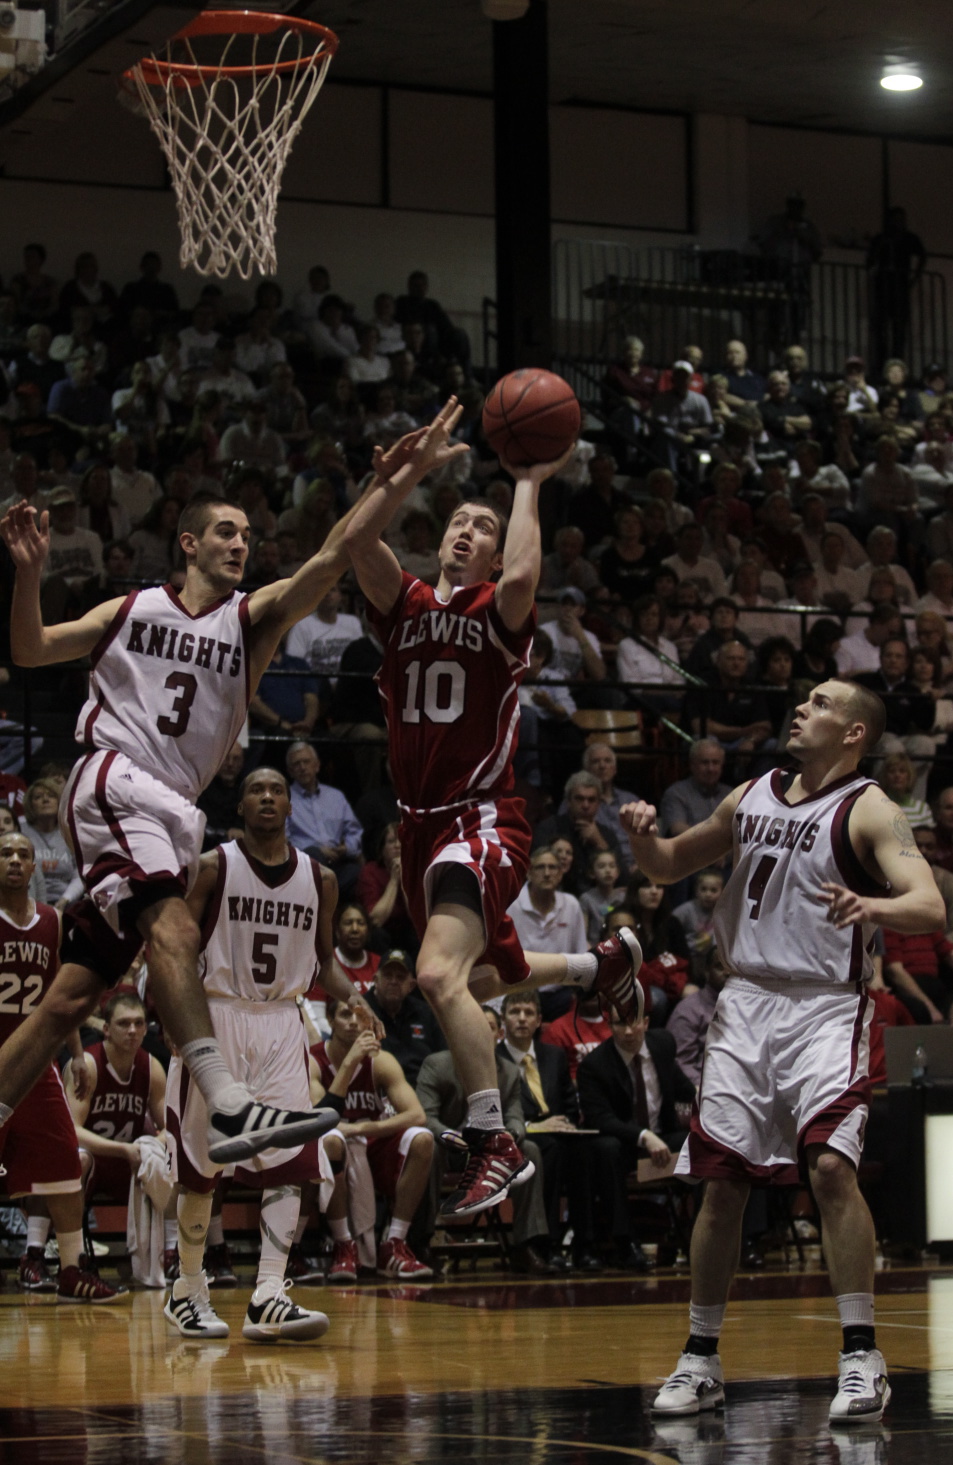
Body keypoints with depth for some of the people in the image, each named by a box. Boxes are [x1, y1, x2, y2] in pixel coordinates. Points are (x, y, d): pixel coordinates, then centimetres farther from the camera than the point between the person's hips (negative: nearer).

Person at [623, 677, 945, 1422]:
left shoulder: (869, 811, -7)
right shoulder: (752, 797, 12)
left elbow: (930, 905, -21)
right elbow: (670, 865, 24)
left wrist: (872, 907, -42)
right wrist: (643, 835, 0)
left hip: (827, 1010, -5)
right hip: (747, 1003, 5)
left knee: (831, 1165, -21)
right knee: (721, 1181, 4)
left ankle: (863, 1358, -14)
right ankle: (701, 1360, 14)